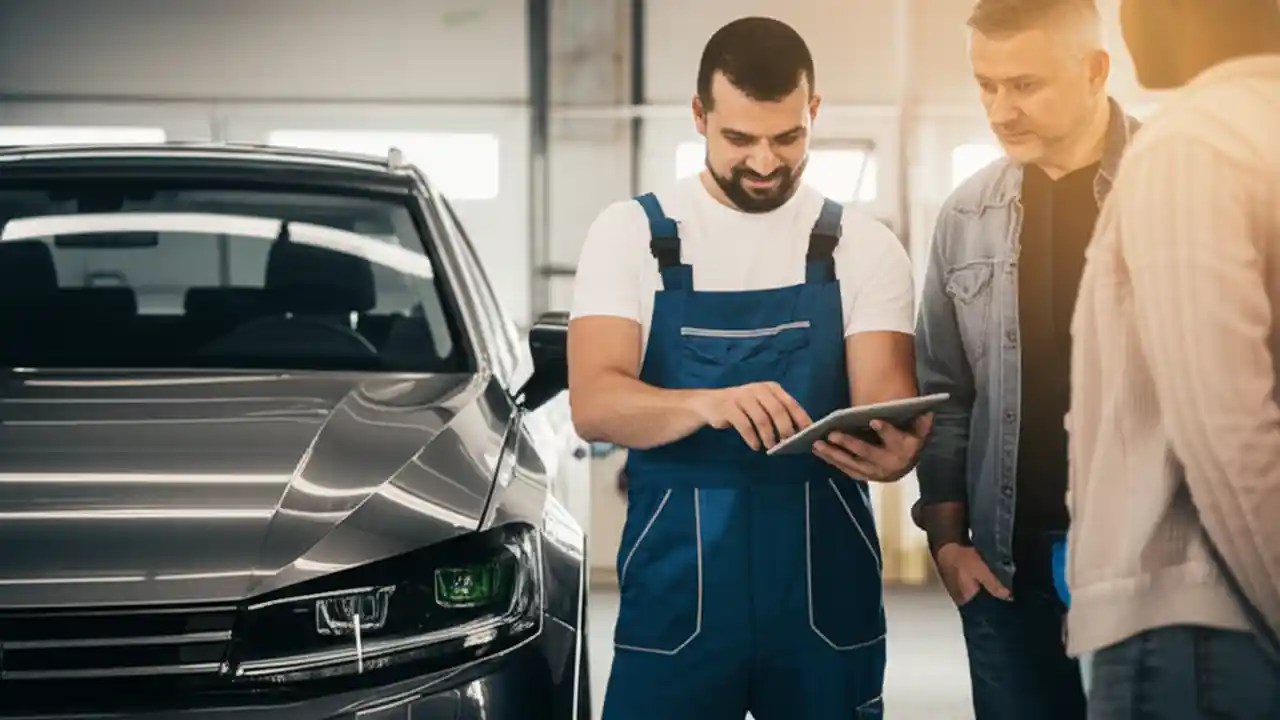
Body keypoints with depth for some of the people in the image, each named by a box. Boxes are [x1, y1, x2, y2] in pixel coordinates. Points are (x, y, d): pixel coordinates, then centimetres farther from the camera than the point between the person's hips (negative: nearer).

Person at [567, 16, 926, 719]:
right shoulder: (630, 233, 1)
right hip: (677, 583, -1)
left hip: (826, 585, 1)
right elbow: (594, 402, -11)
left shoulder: (864, 246, 5)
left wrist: (893, 447, -31)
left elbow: (887, 400, -6)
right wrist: (708, 403, -31)